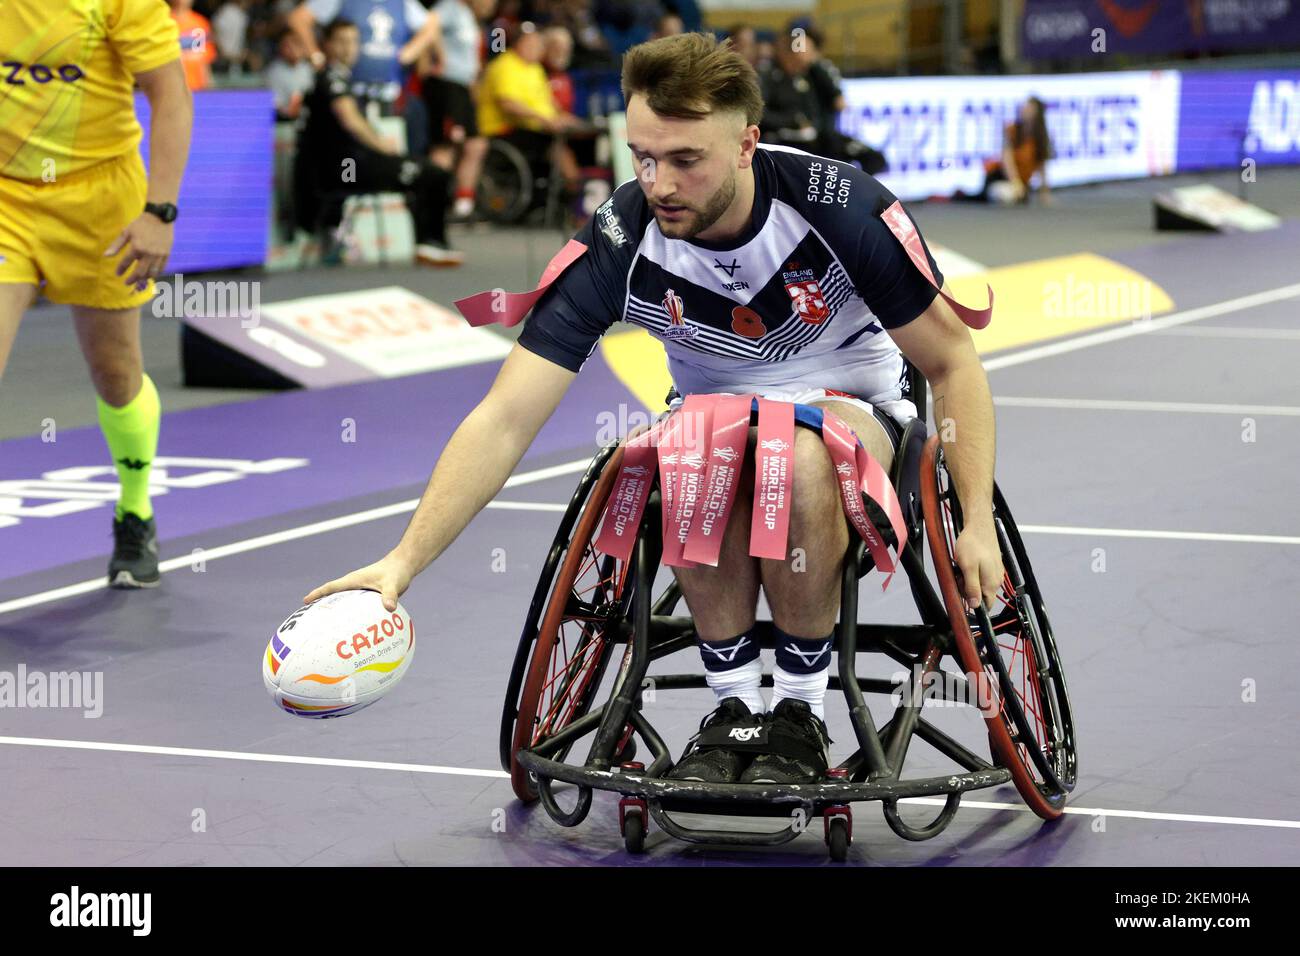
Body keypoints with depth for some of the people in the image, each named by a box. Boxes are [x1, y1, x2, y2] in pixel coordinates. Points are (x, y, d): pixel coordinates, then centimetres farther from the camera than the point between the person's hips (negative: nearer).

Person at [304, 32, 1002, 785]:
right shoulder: (621, 242, -23)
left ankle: (801, 708, -16)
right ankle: (735, 705, -16)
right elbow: (504, 420, -24)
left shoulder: (841, 206, -25)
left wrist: (978, 522, -20)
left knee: (801, 460, -37)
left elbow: (951, 362, -12)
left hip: (854, 404, -1)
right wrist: (404, 561, -34)